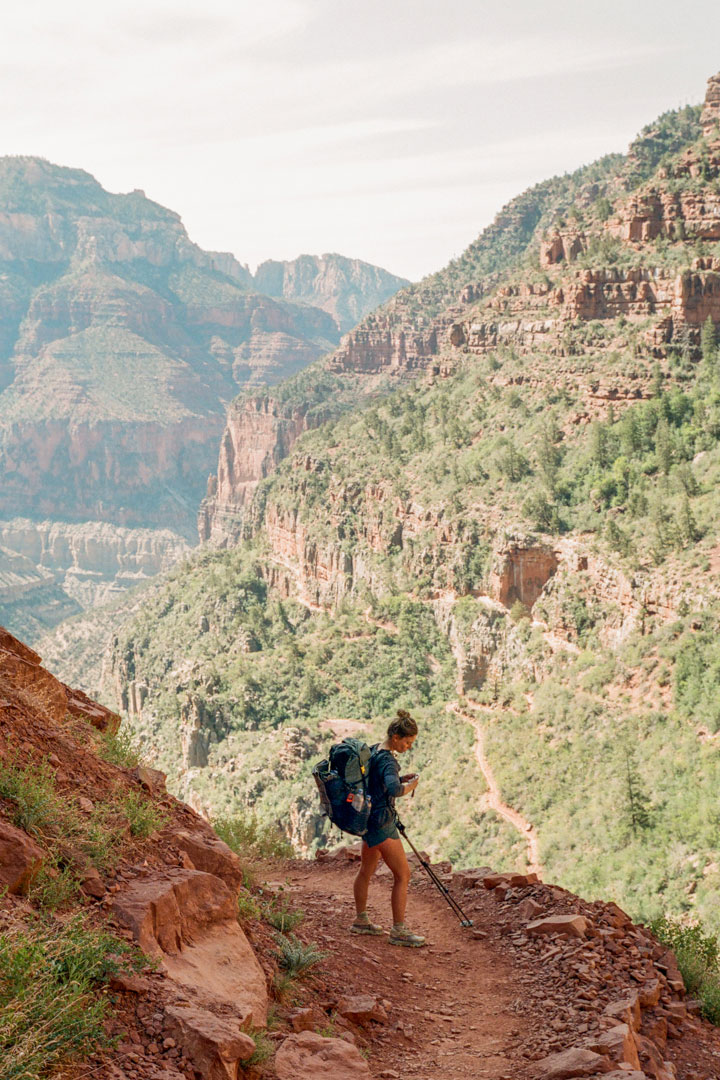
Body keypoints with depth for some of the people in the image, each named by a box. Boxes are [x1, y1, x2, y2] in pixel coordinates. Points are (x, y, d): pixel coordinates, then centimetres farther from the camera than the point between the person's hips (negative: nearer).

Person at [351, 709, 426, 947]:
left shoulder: (374, 751, 8)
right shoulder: (387, 760, -22)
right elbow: (393, 789, -39)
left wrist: (403, 777, 8)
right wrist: (409, 786, -20)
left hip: (369, 818, 10)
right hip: (381, 822, -10)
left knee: (367, 870, 20)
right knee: (403, 875, -3)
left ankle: (361, 921, 33)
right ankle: (399, 931, 1)